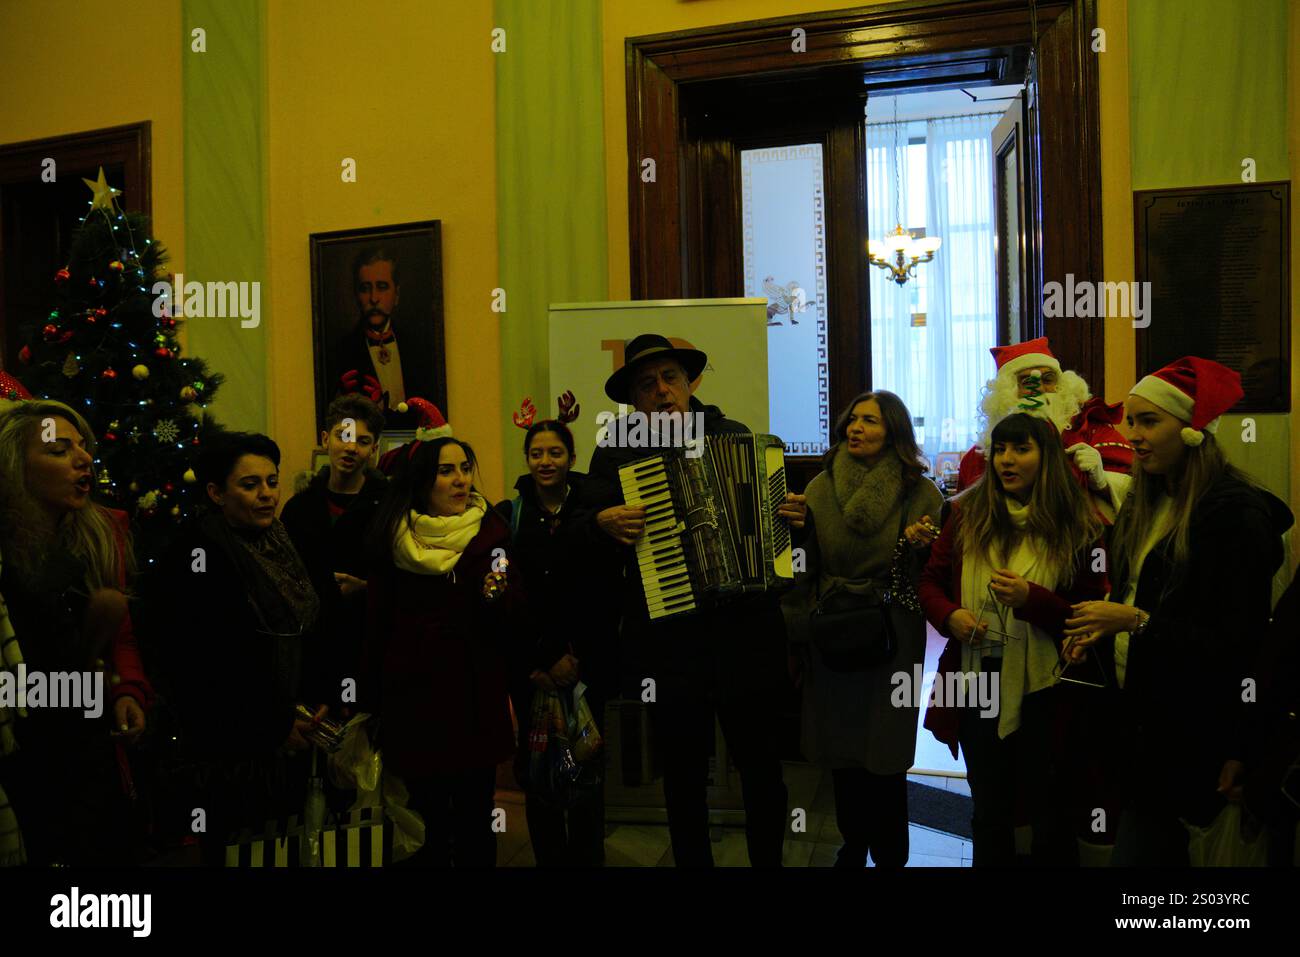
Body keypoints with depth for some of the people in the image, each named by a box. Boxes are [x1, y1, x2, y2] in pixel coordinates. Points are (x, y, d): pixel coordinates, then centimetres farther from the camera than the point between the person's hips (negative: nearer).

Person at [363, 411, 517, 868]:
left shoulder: (490, 530, 2)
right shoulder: (393, 534, 3)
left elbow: (511, 614, -5)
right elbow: (377, 619, 5)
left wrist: (501, 594, -28)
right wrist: (371, 700, 4)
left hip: (476, 692, 0)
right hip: (414, 690, 0)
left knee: (475, 812, 4)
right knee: (426, 813, 5)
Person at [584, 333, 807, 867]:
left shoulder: (735, 437, 6)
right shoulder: (615, 454, 4)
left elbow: (774, 508, 12)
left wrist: (794, 517, -9)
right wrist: (603, 522, -19)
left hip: (744, 632, 1)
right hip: (668, 638, 0)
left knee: (760, 762, 11)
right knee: (684, 770, 13)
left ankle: (768, 860, 29)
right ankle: (692, 860, 30)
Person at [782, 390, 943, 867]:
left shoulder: (920, 493, -5)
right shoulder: (821, 489, 1)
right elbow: (805, 569, 5)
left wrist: (917, 546, -22)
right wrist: (796, 636, 2)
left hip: (892, 639, -2)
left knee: (884, 756, 4)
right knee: (840, 750, 11)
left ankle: (890, 854, 23)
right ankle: (853, 846, 30)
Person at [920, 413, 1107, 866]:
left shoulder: (1078, 526, -6)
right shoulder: (968, 514, 1)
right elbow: (931, 580, 8)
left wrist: (1031, 600, -21)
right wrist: (949, 615, -12)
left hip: (1042, 691, -2)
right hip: (977, 684, 2)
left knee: (1049, 811, 16)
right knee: (989, 811, 19)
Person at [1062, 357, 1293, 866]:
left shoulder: (1237, 514, -14)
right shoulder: (1145, 505, 10)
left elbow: (1238, 645, -16)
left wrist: (1137, 622, -21)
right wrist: (1101, 631, 1)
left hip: (1186, 734, -7)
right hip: (1136, 714, 8)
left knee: (1138, 850, -6)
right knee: (1161, 849, 16)